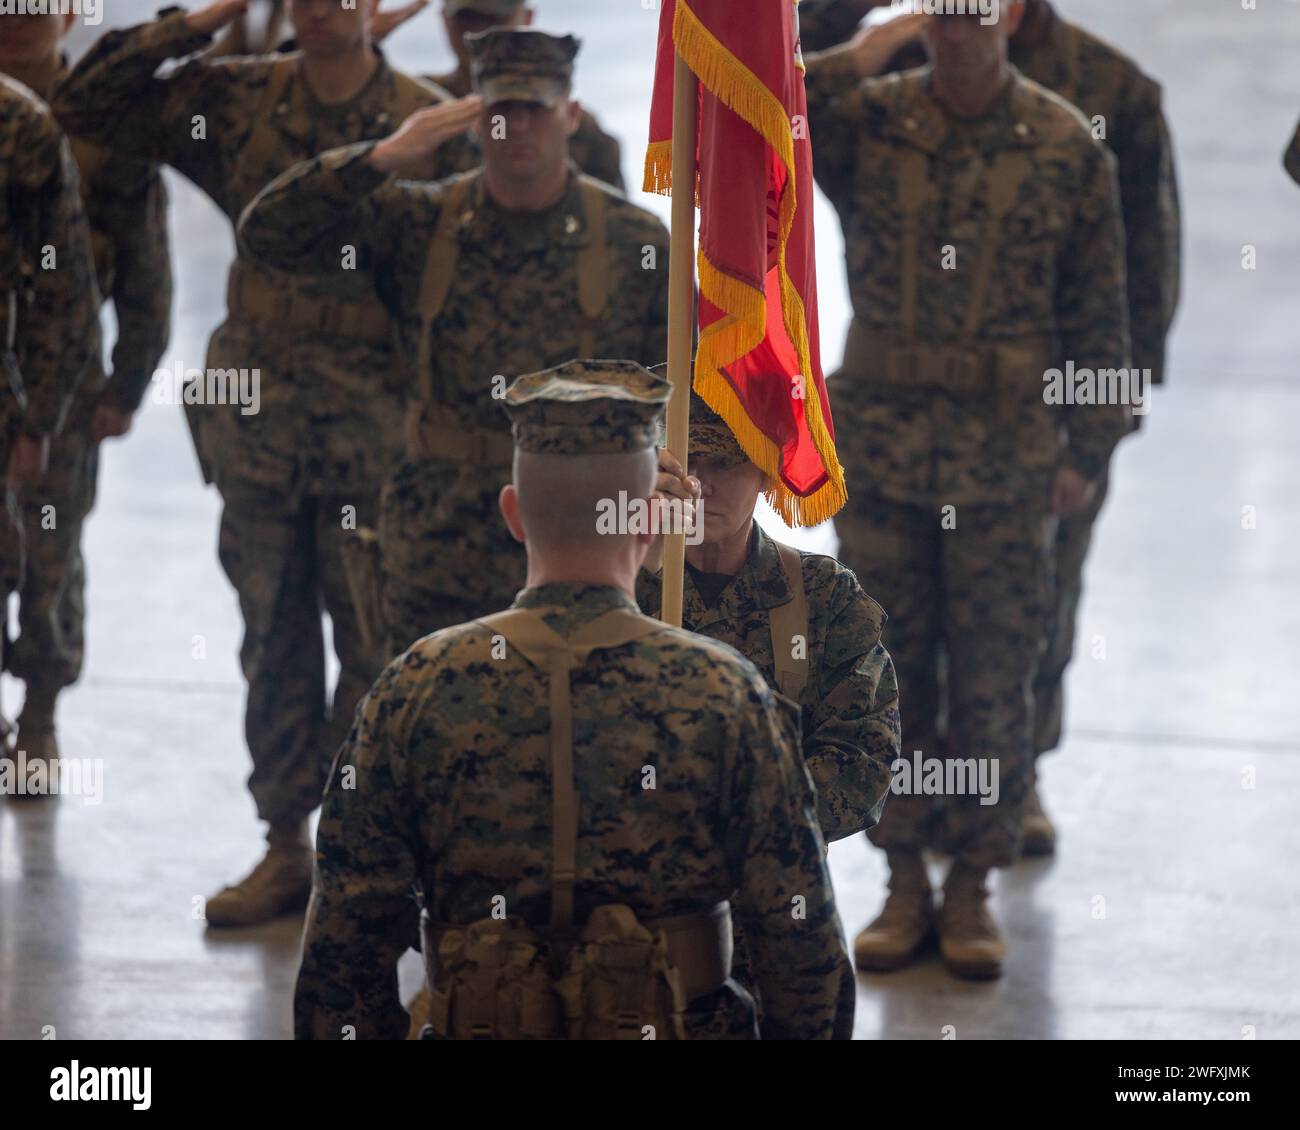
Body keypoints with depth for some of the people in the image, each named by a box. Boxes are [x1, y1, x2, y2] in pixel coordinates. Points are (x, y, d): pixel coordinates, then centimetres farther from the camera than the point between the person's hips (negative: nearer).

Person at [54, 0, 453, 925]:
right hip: (258, 416, 4)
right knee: (275, 643, 10)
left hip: (372, 426, -4)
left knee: (373, 643, 1)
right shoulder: (240, 102, 5)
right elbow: (88, 106, 7)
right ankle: (287, 843, 18)